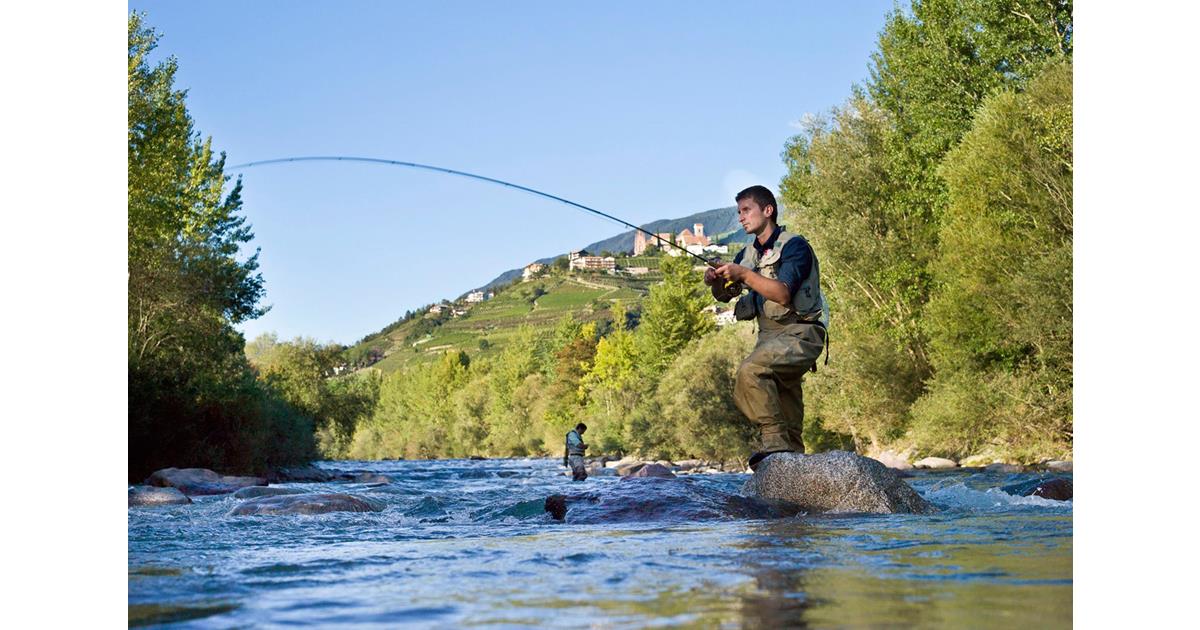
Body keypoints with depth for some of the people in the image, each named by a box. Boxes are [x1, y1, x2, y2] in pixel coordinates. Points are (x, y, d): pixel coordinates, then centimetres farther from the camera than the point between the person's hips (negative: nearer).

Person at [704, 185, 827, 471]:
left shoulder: (794, 245, -10)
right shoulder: (748, 254, 14)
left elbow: (783, 294, -23)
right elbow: (724, 295, 16)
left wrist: (743, 274, -24)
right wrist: (716, 281, -6)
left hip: (800, 332, -9)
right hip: (769, 334, 9)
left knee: (751, 371, -30)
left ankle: (774, 439, -26)